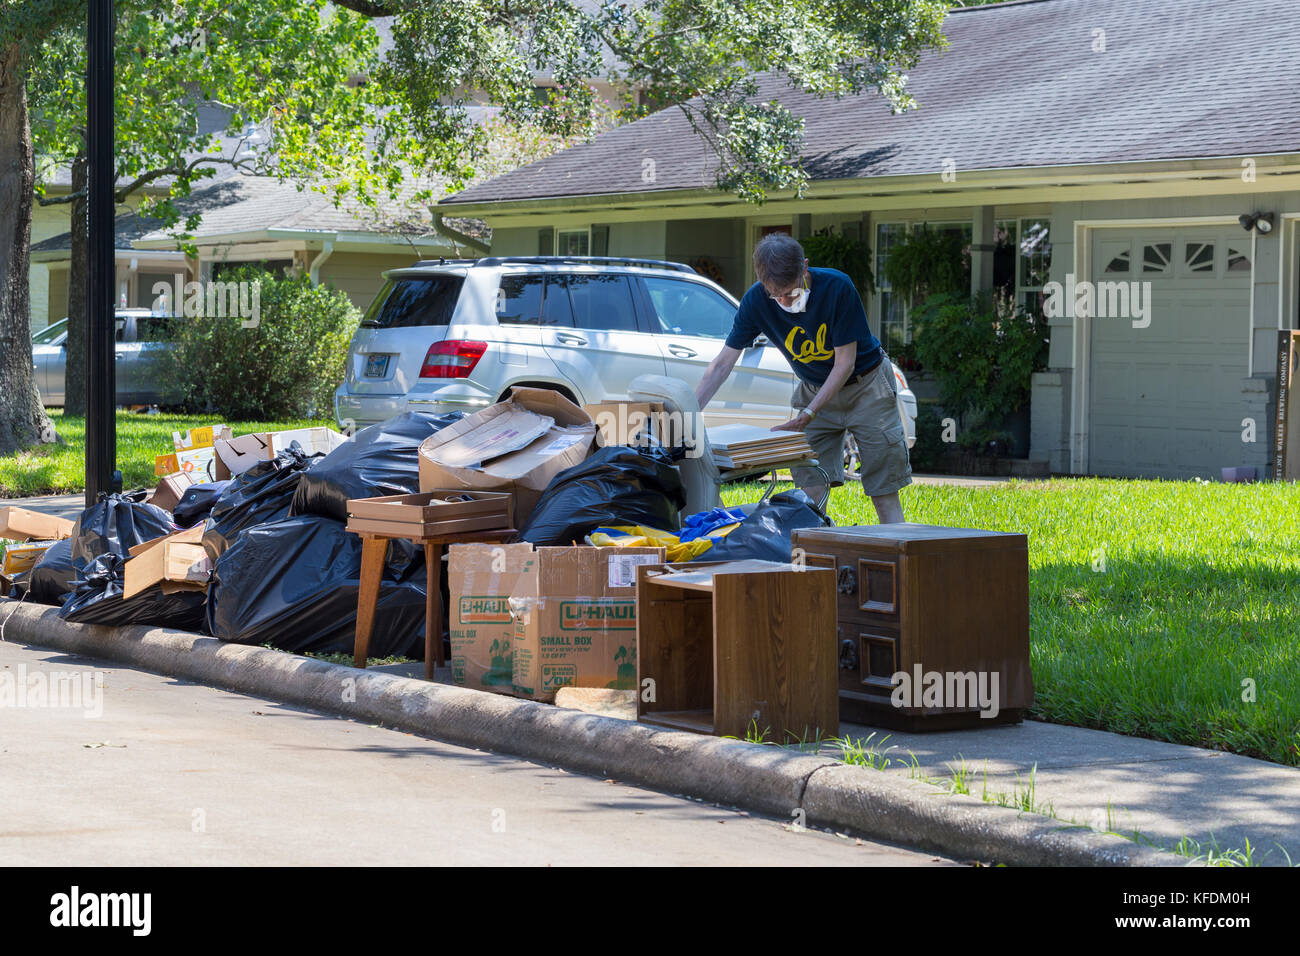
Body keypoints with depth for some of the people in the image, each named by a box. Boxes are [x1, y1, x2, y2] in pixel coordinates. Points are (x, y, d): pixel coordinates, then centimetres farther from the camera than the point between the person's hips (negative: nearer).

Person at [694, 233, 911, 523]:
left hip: (866, 386, -3)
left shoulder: (836, 287, -29)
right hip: (813, 388, 3)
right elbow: (723, 364, -14)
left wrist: (807, 415, -31)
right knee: (811, 488, -7)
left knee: (884, 490, -6)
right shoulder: (756, 301, -20)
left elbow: (845, 364, -24)